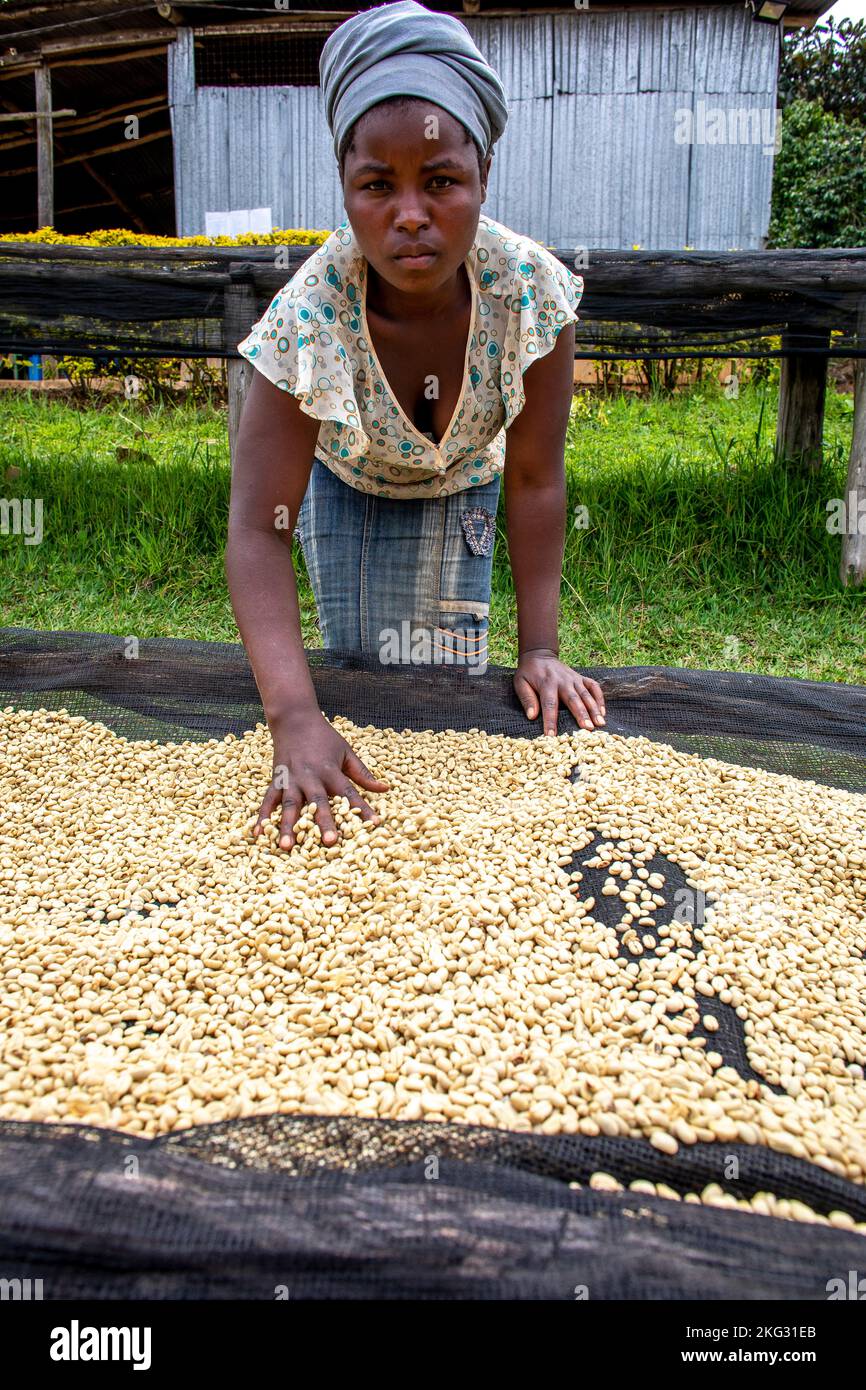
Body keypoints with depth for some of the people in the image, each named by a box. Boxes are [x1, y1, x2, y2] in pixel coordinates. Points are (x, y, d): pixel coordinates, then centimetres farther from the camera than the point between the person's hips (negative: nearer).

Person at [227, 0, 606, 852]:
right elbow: (259, 528, -37)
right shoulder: (308, 316, -36)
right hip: (346, 486, -1)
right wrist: (295, 719, -47)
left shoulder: (531, 290, -31)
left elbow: (534, 483, -23)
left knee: (446, 668, 0)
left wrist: (539, 650, -25)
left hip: (459, 489, 1)